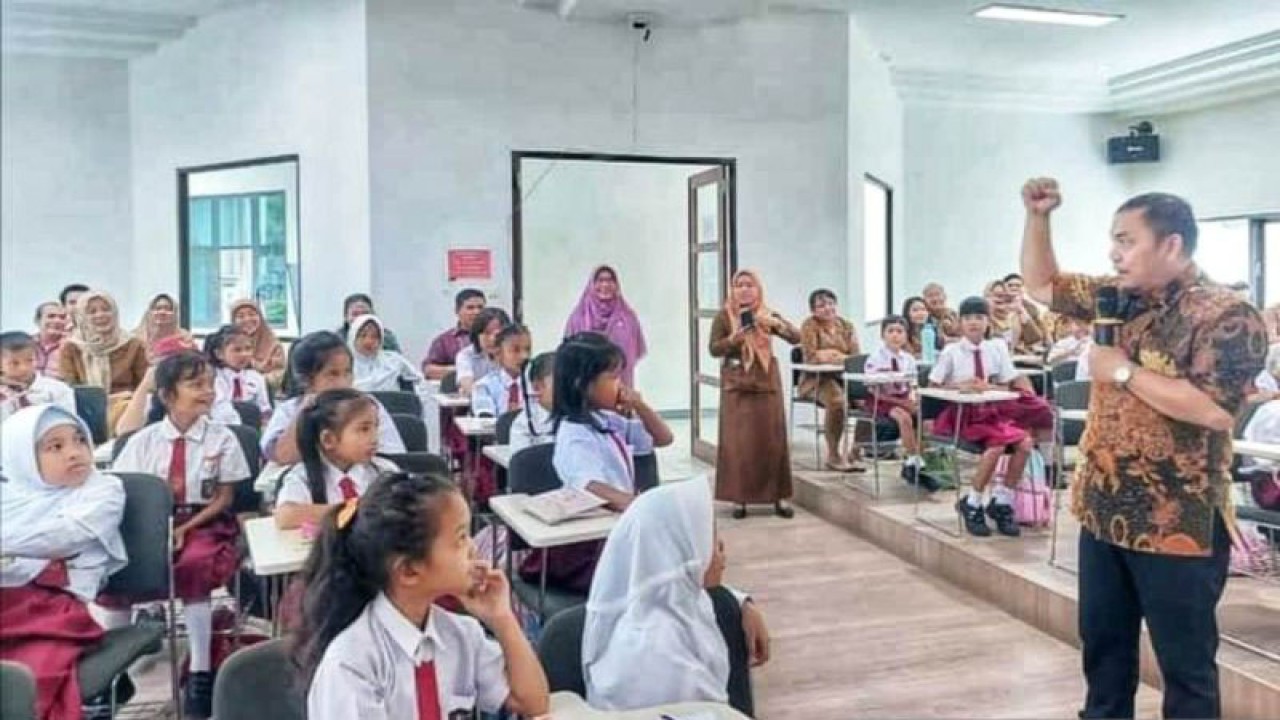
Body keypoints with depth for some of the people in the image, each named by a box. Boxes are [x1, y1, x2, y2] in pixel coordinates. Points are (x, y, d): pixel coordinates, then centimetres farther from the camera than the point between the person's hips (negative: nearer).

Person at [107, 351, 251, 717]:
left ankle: (200, 673, -22)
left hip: (204, 524, -2)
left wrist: (185, 528, -13)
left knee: (195, 565, -34)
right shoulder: (143, 440, 4)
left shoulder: (222, 438, 0)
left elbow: (225, 497, -1)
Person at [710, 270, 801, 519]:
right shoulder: (724, 316, 2)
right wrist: (733, 339, -19)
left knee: (773, 440, 2)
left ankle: (780, 497, 8)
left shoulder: (767, 314, 8)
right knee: (738, 442, -4)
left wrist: (777, 323, -18)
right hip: (736, 386, -2)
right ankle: (739, 497, 2)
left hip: (767, 384, 2)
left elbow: (796, 337, 0)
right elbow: (714, 349, -2)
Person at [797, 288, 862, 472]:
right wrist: (842, 356, -18)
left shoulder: (846, 326, 11)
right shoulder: (810, 325, -2)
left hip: (844, 377, 5)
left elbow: (857, 356, 2)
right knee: (838, 400, -35)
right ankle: (833, 455, -19)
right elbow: (812, 356, -14)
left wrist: (834, 355, -19)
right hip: (817, 379, -4)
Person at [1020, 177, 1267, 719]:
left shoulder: (1227, 317, -15)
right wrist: (1037, 217, 5)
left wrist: (1124, 372, -19)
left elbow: (1215, 410, -27)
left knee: (1184, 662, 7)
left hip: (1177, 524, -7)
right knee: (1102, 642, 20)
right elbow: (1040, 284, 18)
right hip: (1104, 511, 8)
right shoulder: (1117, 298, 7)